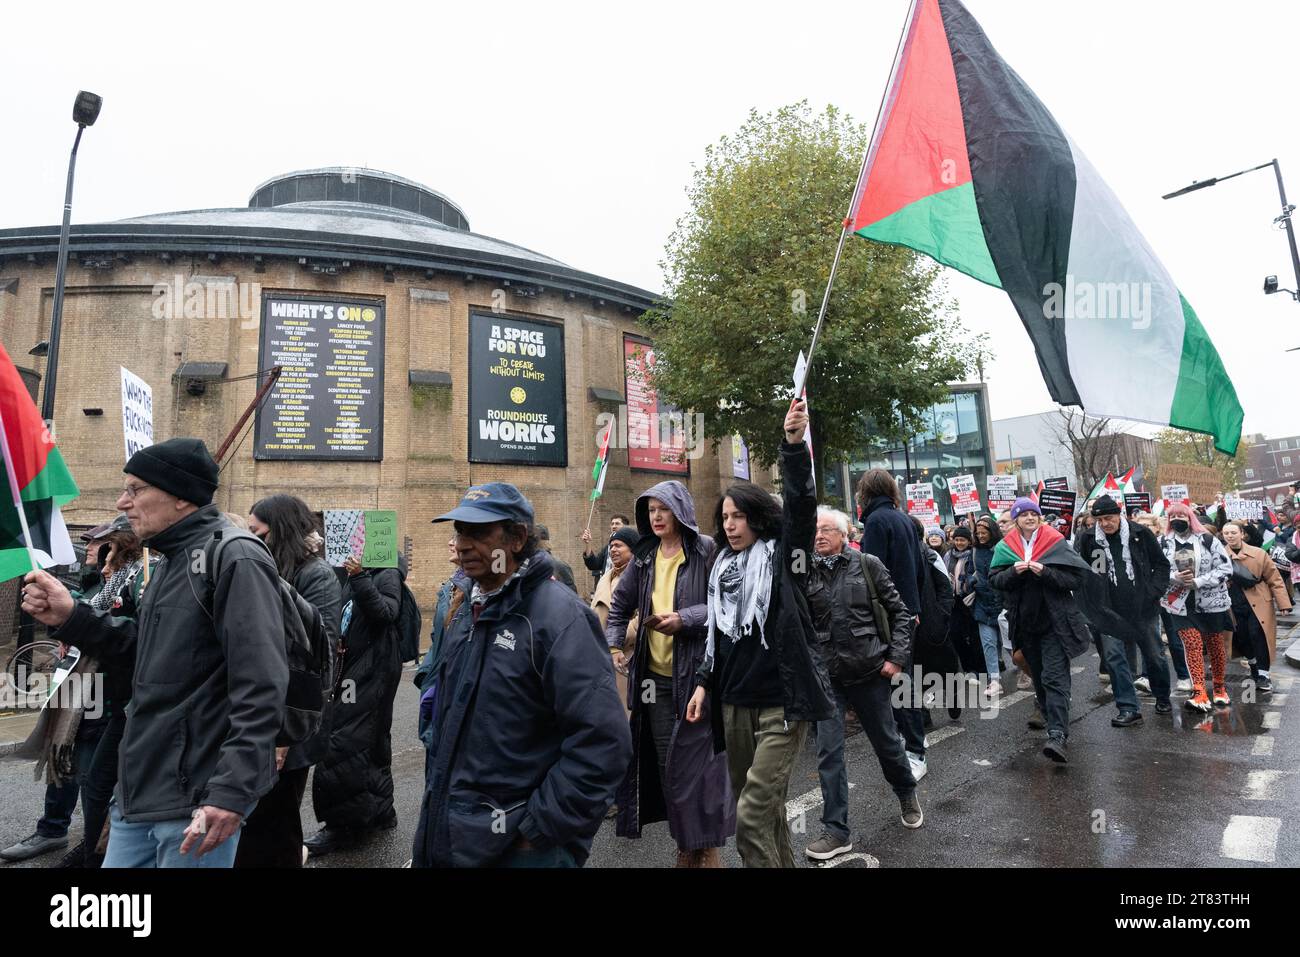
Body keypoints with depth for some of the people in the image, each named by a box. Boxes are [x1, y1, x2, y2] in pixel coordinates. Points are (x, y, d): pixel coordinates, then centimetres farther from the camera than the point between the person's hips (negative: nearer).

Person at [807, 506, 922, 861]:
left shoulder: (867, 565, -4)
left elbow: (899, 612, -1)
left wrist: (897, 657, -6)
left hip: (869, 671, 0)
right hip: (826, 675, 1)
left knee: (886, 741, 18)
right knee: (829, 753, 2)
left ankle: (907, 794, 47)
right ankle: (837, 831, 15)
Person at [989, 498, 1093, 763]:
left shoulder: (1056, 543, -6)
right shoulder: (1005, 547, 3)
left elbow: (1077, 577, -9)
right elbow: (994, 580, 0)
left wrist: (1045, 572, -23)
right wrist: (1013, 571, -18)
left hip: (1054, 621, -4)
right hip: (1025, 622, 4)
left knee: (1055, 677, -12)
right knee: (1038, 673, 20)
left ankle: (1057, 734, -18)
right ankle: (1047, 713, 41)